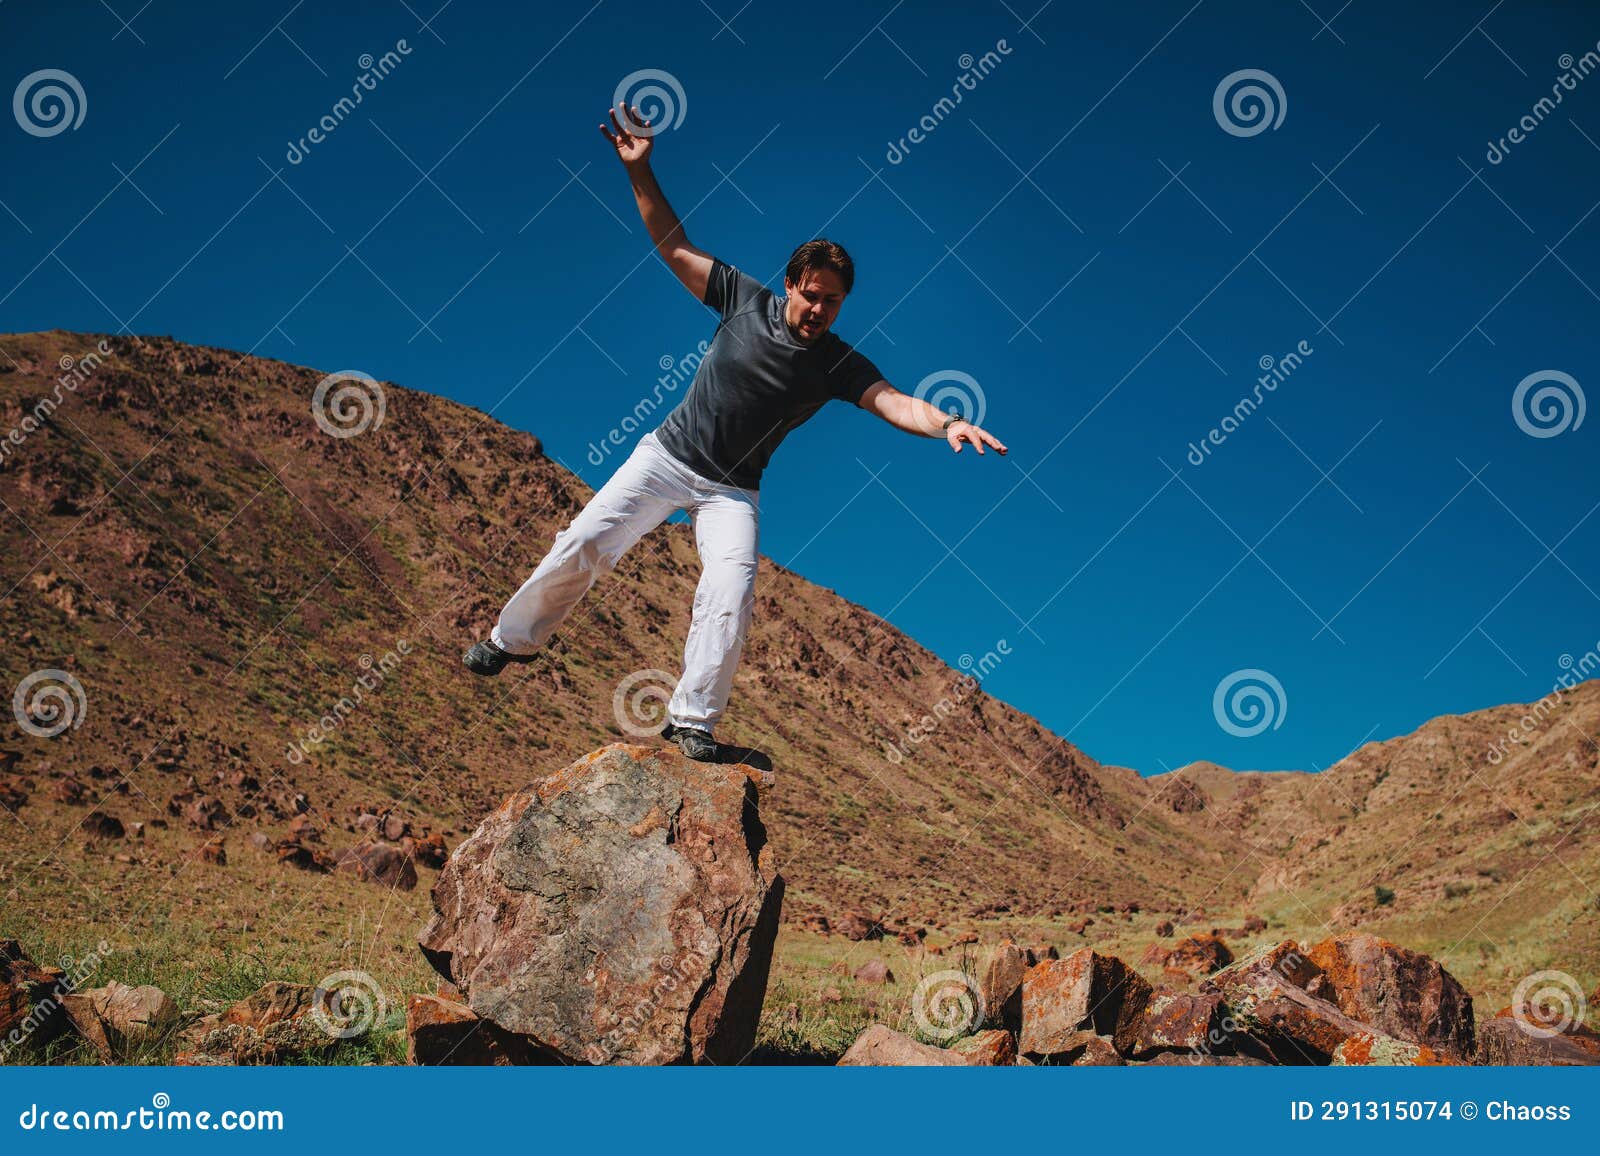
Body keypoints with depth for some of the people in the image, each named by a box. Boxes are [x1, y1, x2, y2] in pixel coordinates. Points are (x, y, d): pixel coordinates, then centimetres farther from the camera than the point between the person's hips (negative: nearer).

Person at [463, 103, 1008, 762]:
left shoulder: (839, 364, -8)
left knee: (731, 591, -20)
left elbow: (894, 402, -23)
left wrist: (946, 424, -44)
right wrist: (639, 171, -15)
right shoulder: (748, 301, -7)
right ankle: (512, 640, 16)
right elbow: (675, 248, -4)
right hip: (666, 457, 0)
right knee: (582, 545, -8)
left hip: (731, 491, 0)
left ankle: (692, 720, -10)